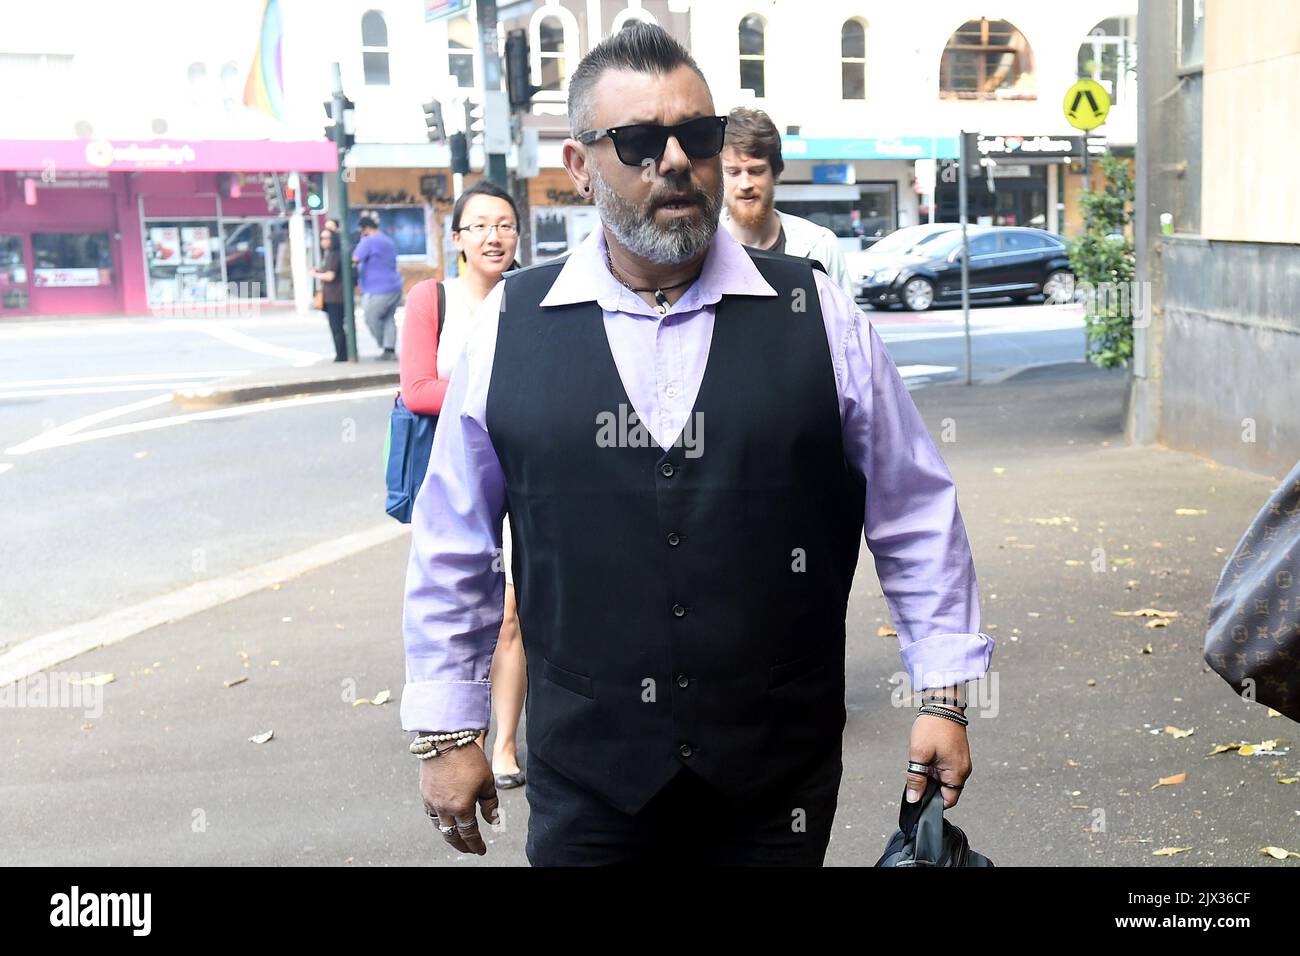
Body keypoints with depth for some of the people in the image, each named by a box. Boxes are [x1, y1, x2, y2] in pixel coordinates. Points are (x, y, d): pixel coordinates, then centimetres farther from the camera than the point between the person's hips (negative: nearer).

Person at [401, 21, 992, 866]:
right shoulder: (509, 328, -2)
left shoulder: (818, 316, -3)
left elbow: (916, 516, 4)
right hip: (585, 787, 1)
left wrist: (944, 694, 5)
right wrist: (446, 732, 7)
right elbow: (454, 550, 5)